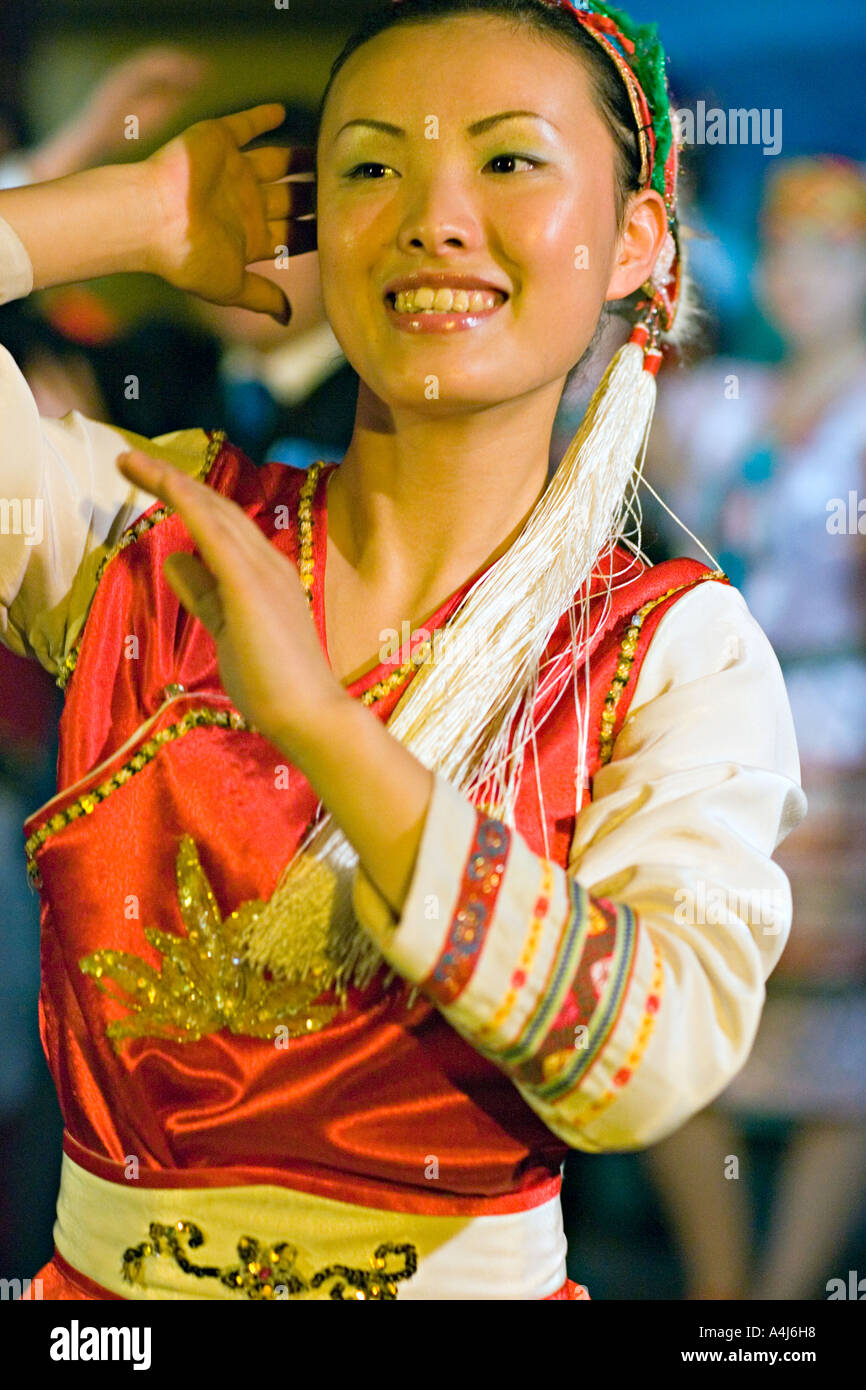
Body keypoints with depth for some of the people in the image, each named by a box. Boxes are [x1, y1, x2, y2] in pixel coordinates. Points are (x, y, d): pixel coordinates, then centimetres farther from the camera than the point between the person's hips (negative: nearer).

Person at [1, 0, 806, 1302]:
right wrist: (144, 214, -2)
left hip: (474, 1272, -1)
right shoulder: (152, 534, -1)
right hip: (109, 1270, 1)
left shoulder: (680, 649, -5)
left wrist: (321, 724, -22)